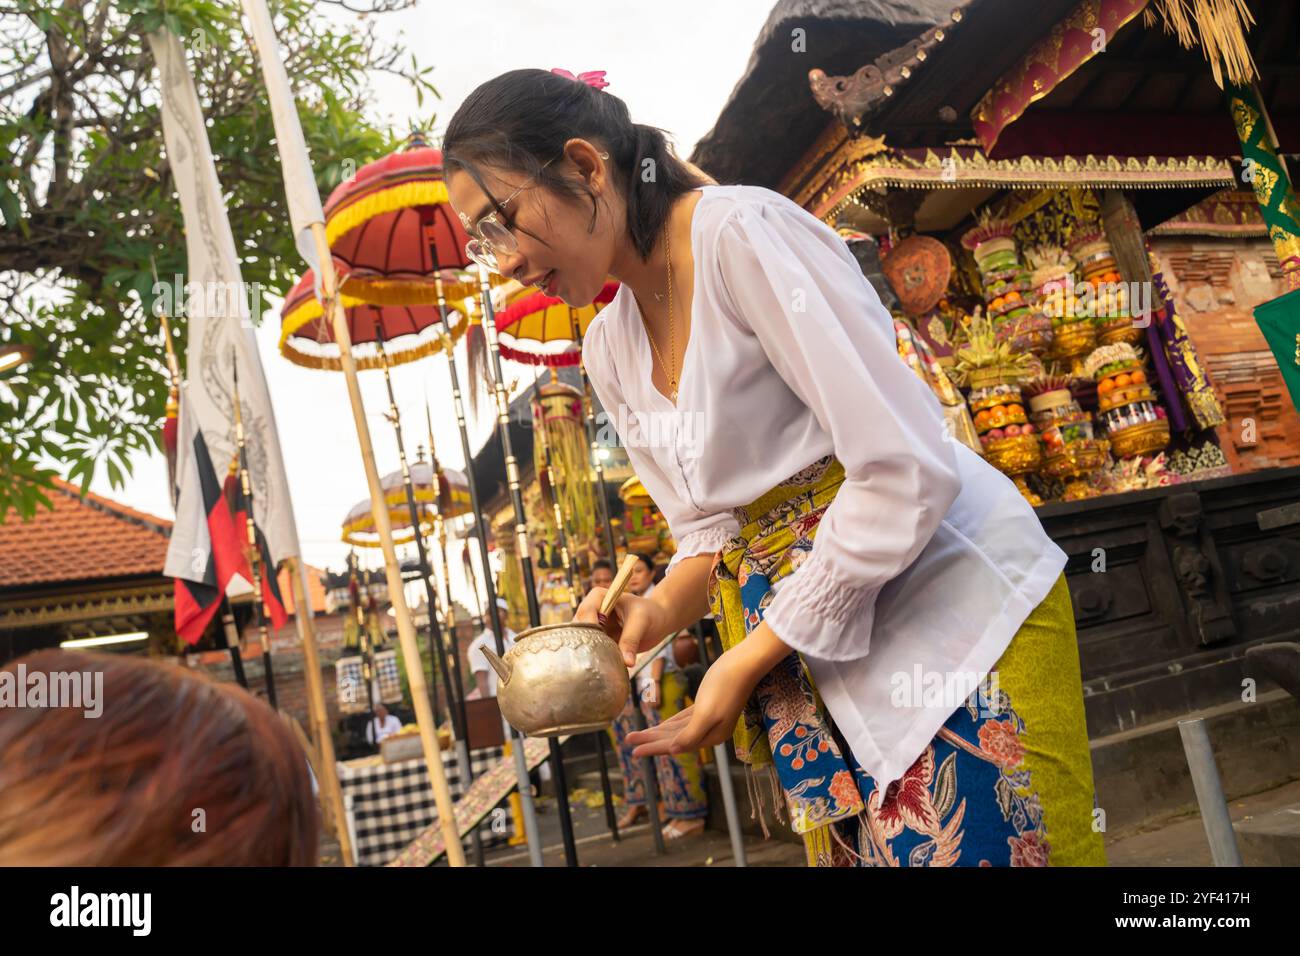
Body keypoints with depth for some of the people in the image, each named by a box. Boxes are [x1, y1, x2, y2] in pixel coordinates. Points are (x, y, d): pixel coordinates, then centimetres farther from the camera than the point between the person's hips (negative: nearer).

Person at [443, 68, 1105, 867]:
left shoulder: (745, 231, -15)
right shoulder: (610, 350, 10)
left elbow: (907, 473, -21)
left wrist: (750, 657, -16)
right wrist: (659, 611, -7)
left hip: (958, 609, -7)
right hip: (821, 662, 7)